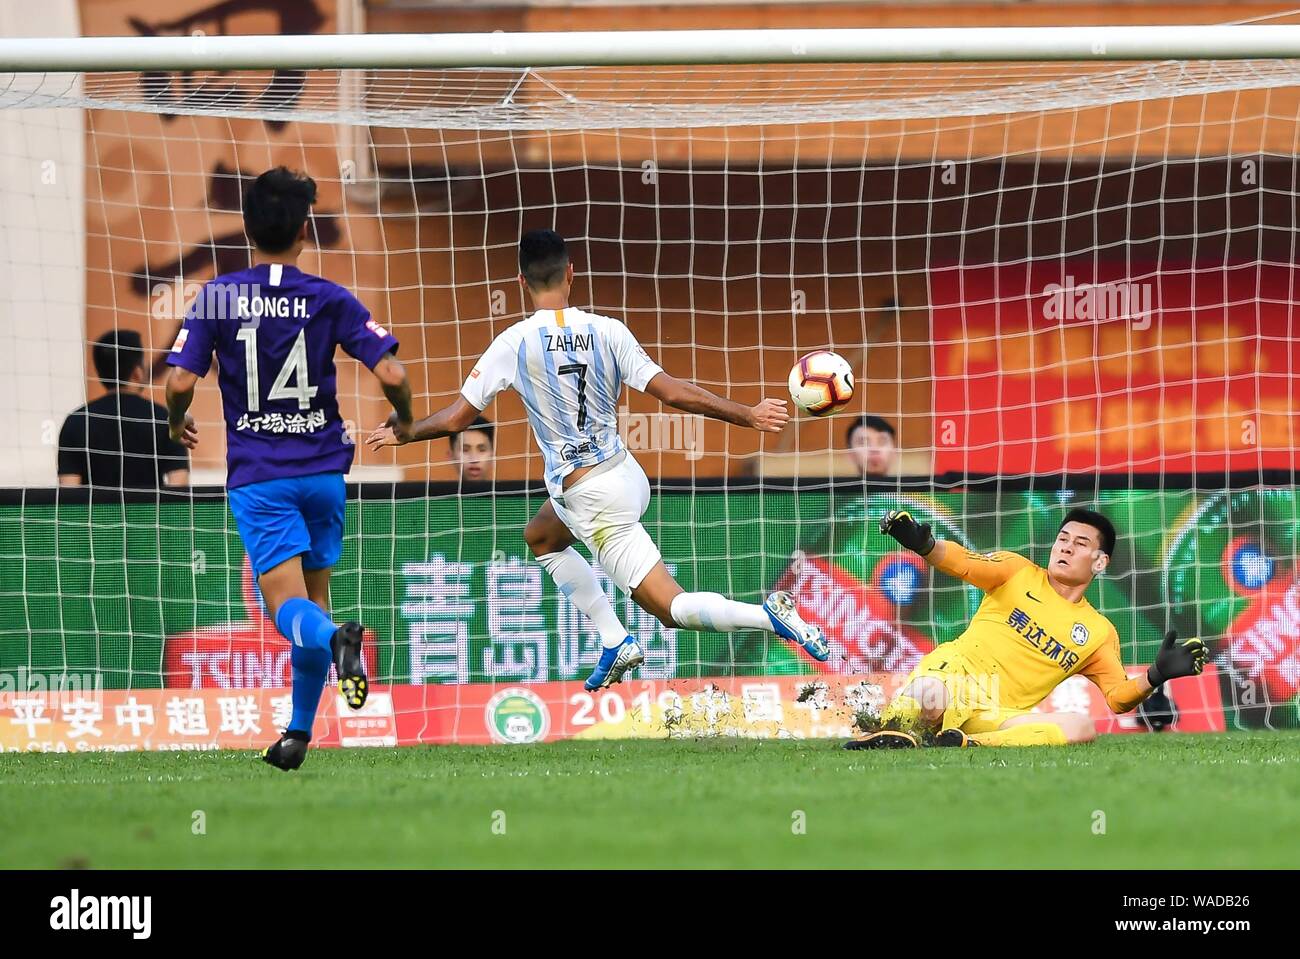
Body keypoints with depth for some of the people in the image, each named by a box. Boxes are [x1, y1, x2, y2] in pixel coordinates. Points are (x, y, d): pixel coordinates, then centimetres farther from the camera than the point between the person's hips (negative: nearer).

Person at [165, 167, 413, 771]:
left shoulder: (218, 297, -3)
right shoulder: (330, 300, -3)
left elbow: (180, 383, -9)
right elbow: (390, 375, -9)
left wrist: (177, 423, 14)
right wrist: (404, 417, 13)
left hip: (257, 476, -2)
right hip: (322, 468, 2)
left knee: (288, 606, -7)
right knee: (314, 592, 16)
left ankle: (332, 636, -42)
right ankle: (299, 734, 17)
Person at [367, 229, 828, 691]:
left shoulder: (513, 344, -13)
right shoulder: (607, 331, -5)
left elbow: (456, 418, -7)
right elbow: (673, 392, -10)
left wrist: (404, 433, 12)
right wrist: (750, 415, -2)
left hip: (592, 498, -6)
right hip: (628, 474, 6)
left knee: (671, 608, -2)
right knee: (539, 536, 31)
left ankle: (769, 615, -25)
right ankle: (615, 644, 25)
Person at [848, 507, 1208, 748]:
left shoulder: (1100, 633, 18)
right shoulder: (1018, 573, 12)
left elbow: (1118, 698, 11)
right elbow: (963, 562, -4)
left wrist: (1155, 676, -11)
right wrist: (922, 545, -27)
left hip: (997, 717, 4)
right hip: (954, 671, -4)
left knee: (1082, 727, -28)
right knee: (931, 703, -43)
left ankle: (968, 745, -34)